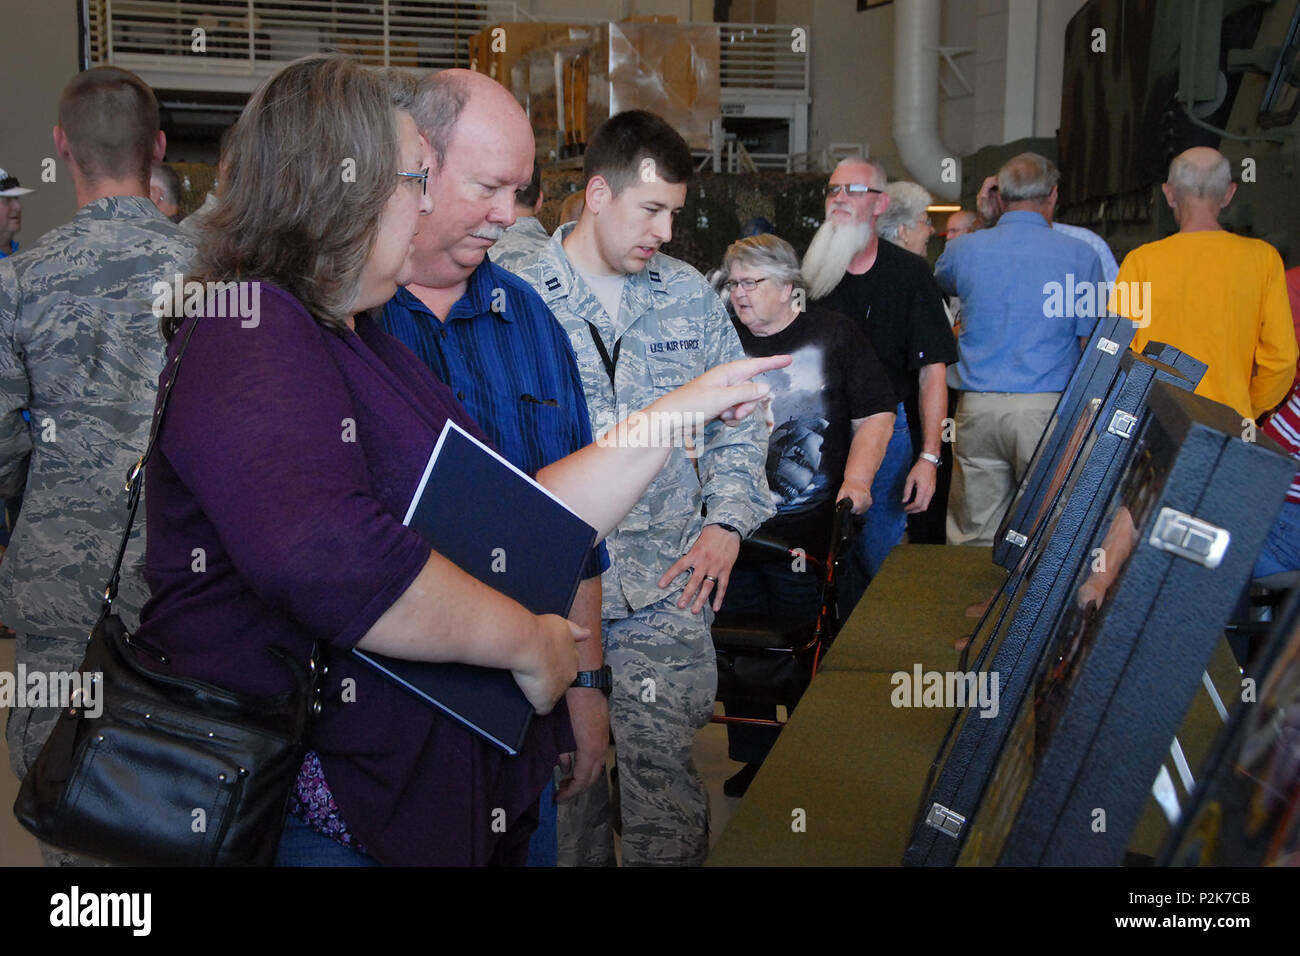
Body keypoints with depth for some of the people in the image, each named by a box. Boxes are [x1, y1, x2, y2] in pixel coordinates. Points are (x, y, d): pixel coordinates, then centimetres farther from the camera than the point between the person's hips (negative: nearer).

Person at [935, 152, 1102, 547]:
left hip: (978, 410, 2)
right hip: (1047, 408, -2)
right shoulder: (1079, 256, 0)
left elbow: (942, 281, 31)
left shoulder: (965, 249, 5)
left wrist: (984, 221, 35)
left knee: (975, 539, 7)